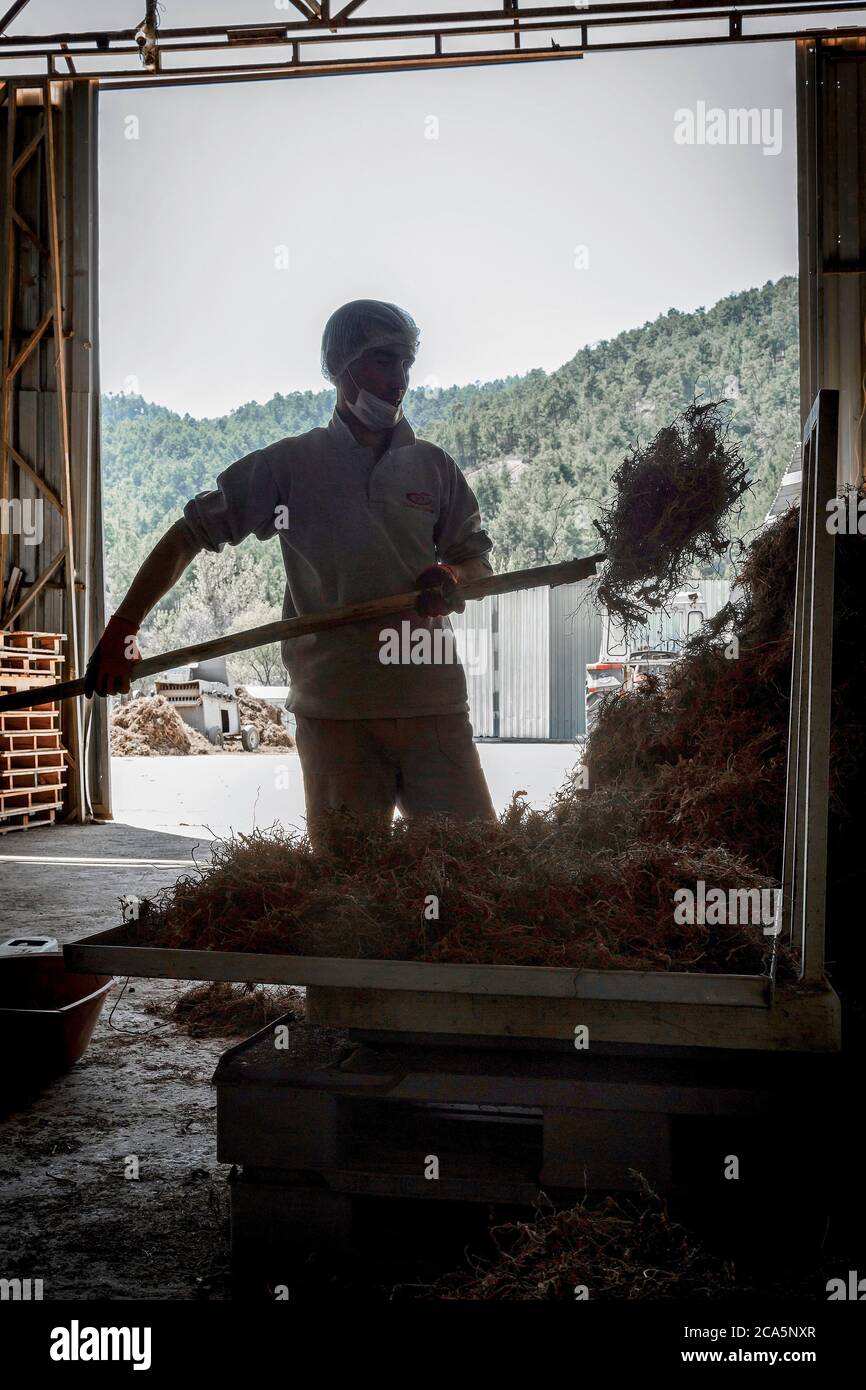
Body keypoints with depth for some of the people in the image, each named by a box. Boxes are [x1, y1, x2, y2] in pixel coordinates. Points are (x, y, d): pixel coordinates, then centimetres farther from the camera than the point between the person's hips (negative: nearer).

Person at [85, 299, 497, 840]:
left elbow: (479, 560, 16)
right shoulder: (290, 464, 4)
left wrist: (452, 578, -9)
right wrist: (122, 630, 0)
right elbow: (189, 535, 7)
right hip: (336, 712, -2)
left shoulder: (433, 466, 11)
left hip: (432, 703, 2)